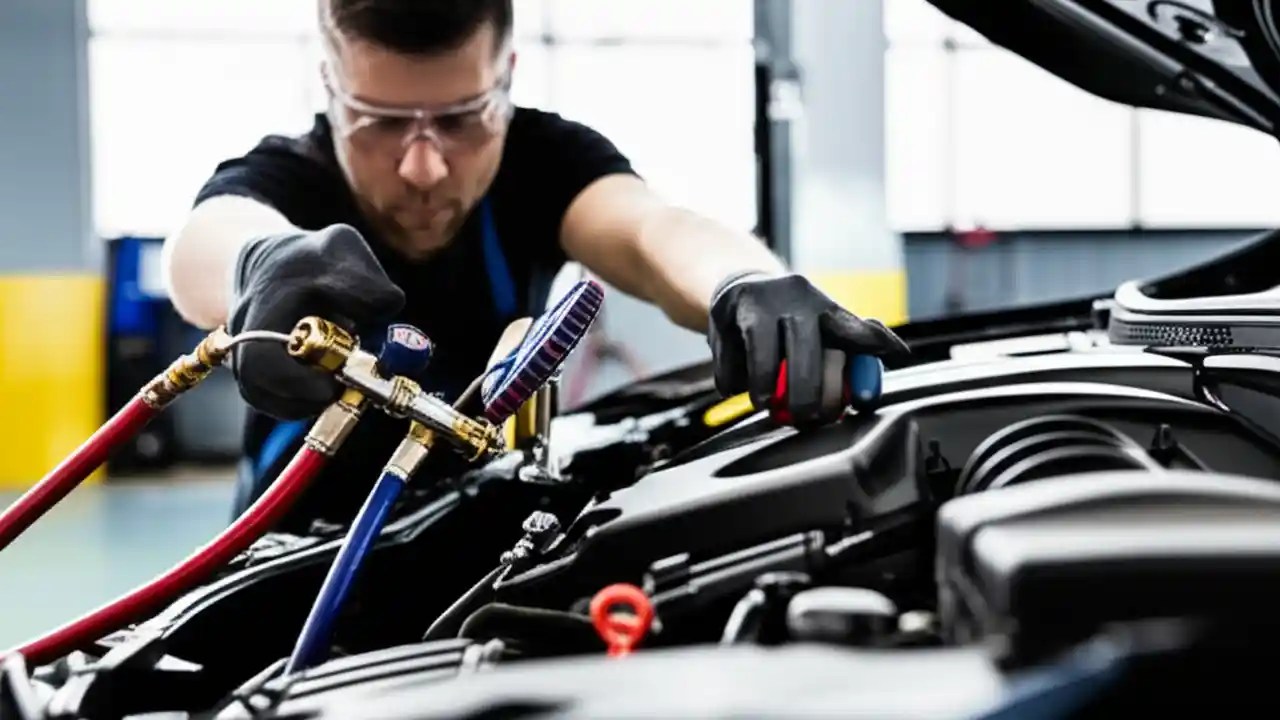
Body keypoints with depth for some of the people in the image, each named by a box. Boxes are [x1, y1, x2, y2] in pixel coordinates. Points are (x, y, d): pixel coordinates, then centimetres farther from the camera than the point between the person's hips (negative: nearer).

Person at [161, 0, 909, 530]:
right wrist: (264, 264, -68)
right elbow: (210, 241, -43)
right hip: (309, 556, -1)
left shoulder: (543, 158, -15)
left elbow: (653, 231, -36)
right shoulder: (278, 179, -20)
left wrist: (747, 287, -60)